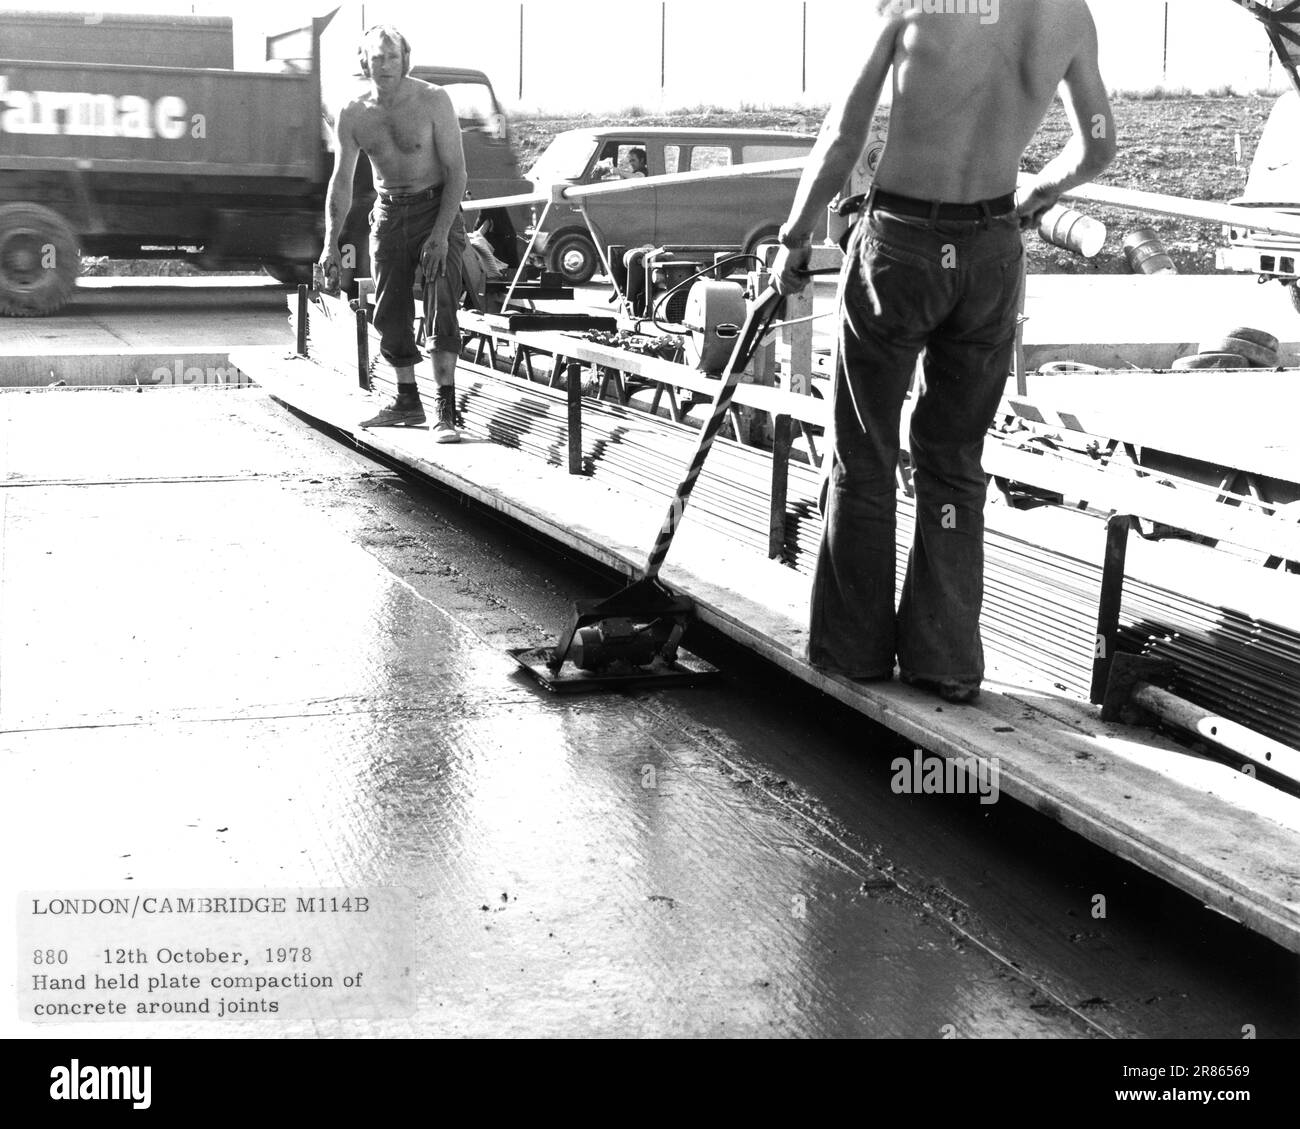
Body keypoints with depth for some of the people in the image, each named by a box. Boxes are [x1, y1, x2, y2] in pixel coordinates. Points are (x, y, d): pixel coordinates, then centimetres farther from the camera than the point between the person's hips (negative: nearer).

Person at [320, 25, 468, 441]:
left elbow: (456, 170, -14)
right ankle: (407, 402, 21)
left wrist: (441, 234, -23)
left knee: (440, 307, -16)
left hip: (436, 208, -5)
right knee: (390, 312, 7)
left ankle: (446, 410, -17)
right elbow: (341, 182, 3)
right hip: (388, 214, 5)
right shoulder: (353, 114, -1)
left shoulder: (433, 101, -13)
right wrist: (331, 245, -4)